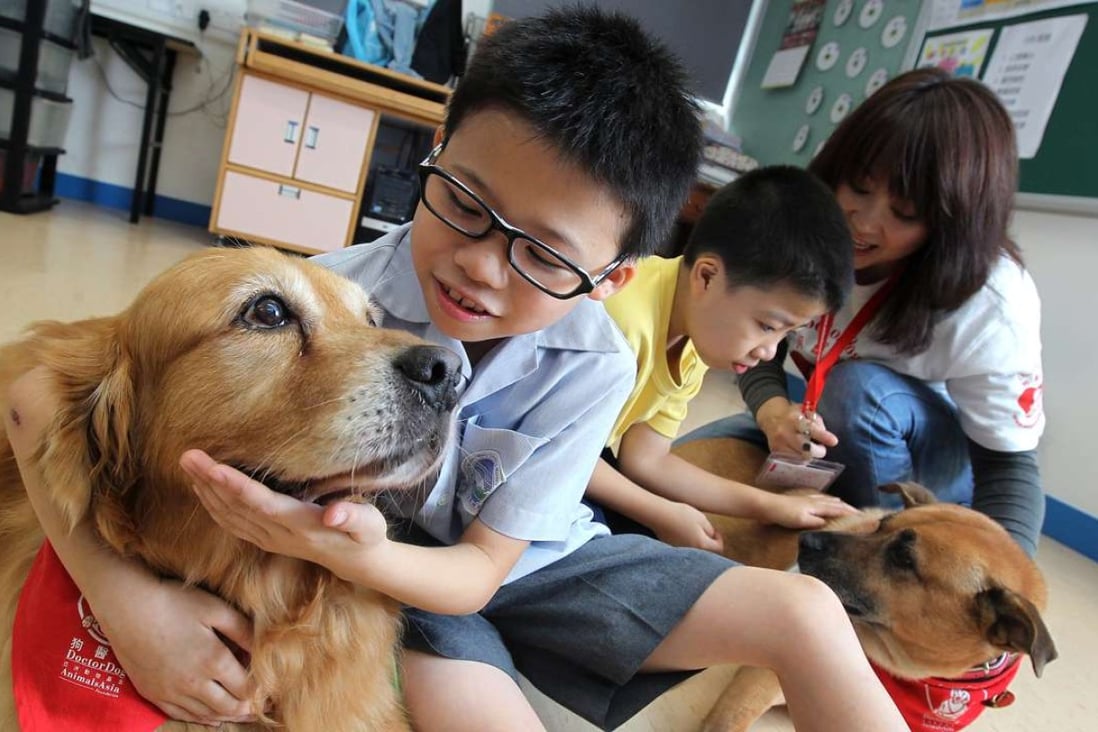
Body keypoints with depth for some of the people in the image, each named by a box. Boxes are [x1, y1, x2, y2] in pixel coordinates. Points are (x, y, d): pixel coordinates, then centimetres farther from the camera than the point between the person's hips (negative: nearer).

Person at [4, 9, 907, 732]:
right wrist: (129, 596, -34)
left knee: (804, 612, -6)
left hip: (519, 561, 2)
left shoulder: (593, 368, -23)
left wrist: (354, 553, -40)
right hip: (374, 554, -1)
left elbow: (479, 570, -19)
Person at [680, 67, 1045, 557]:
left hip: (945, 458, -3)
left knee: (858, 387, -35)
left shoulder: (993, 303, -29)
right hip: (824, 430, 3)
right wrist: (772, 408, -33)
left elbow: (1009, 463, -23)